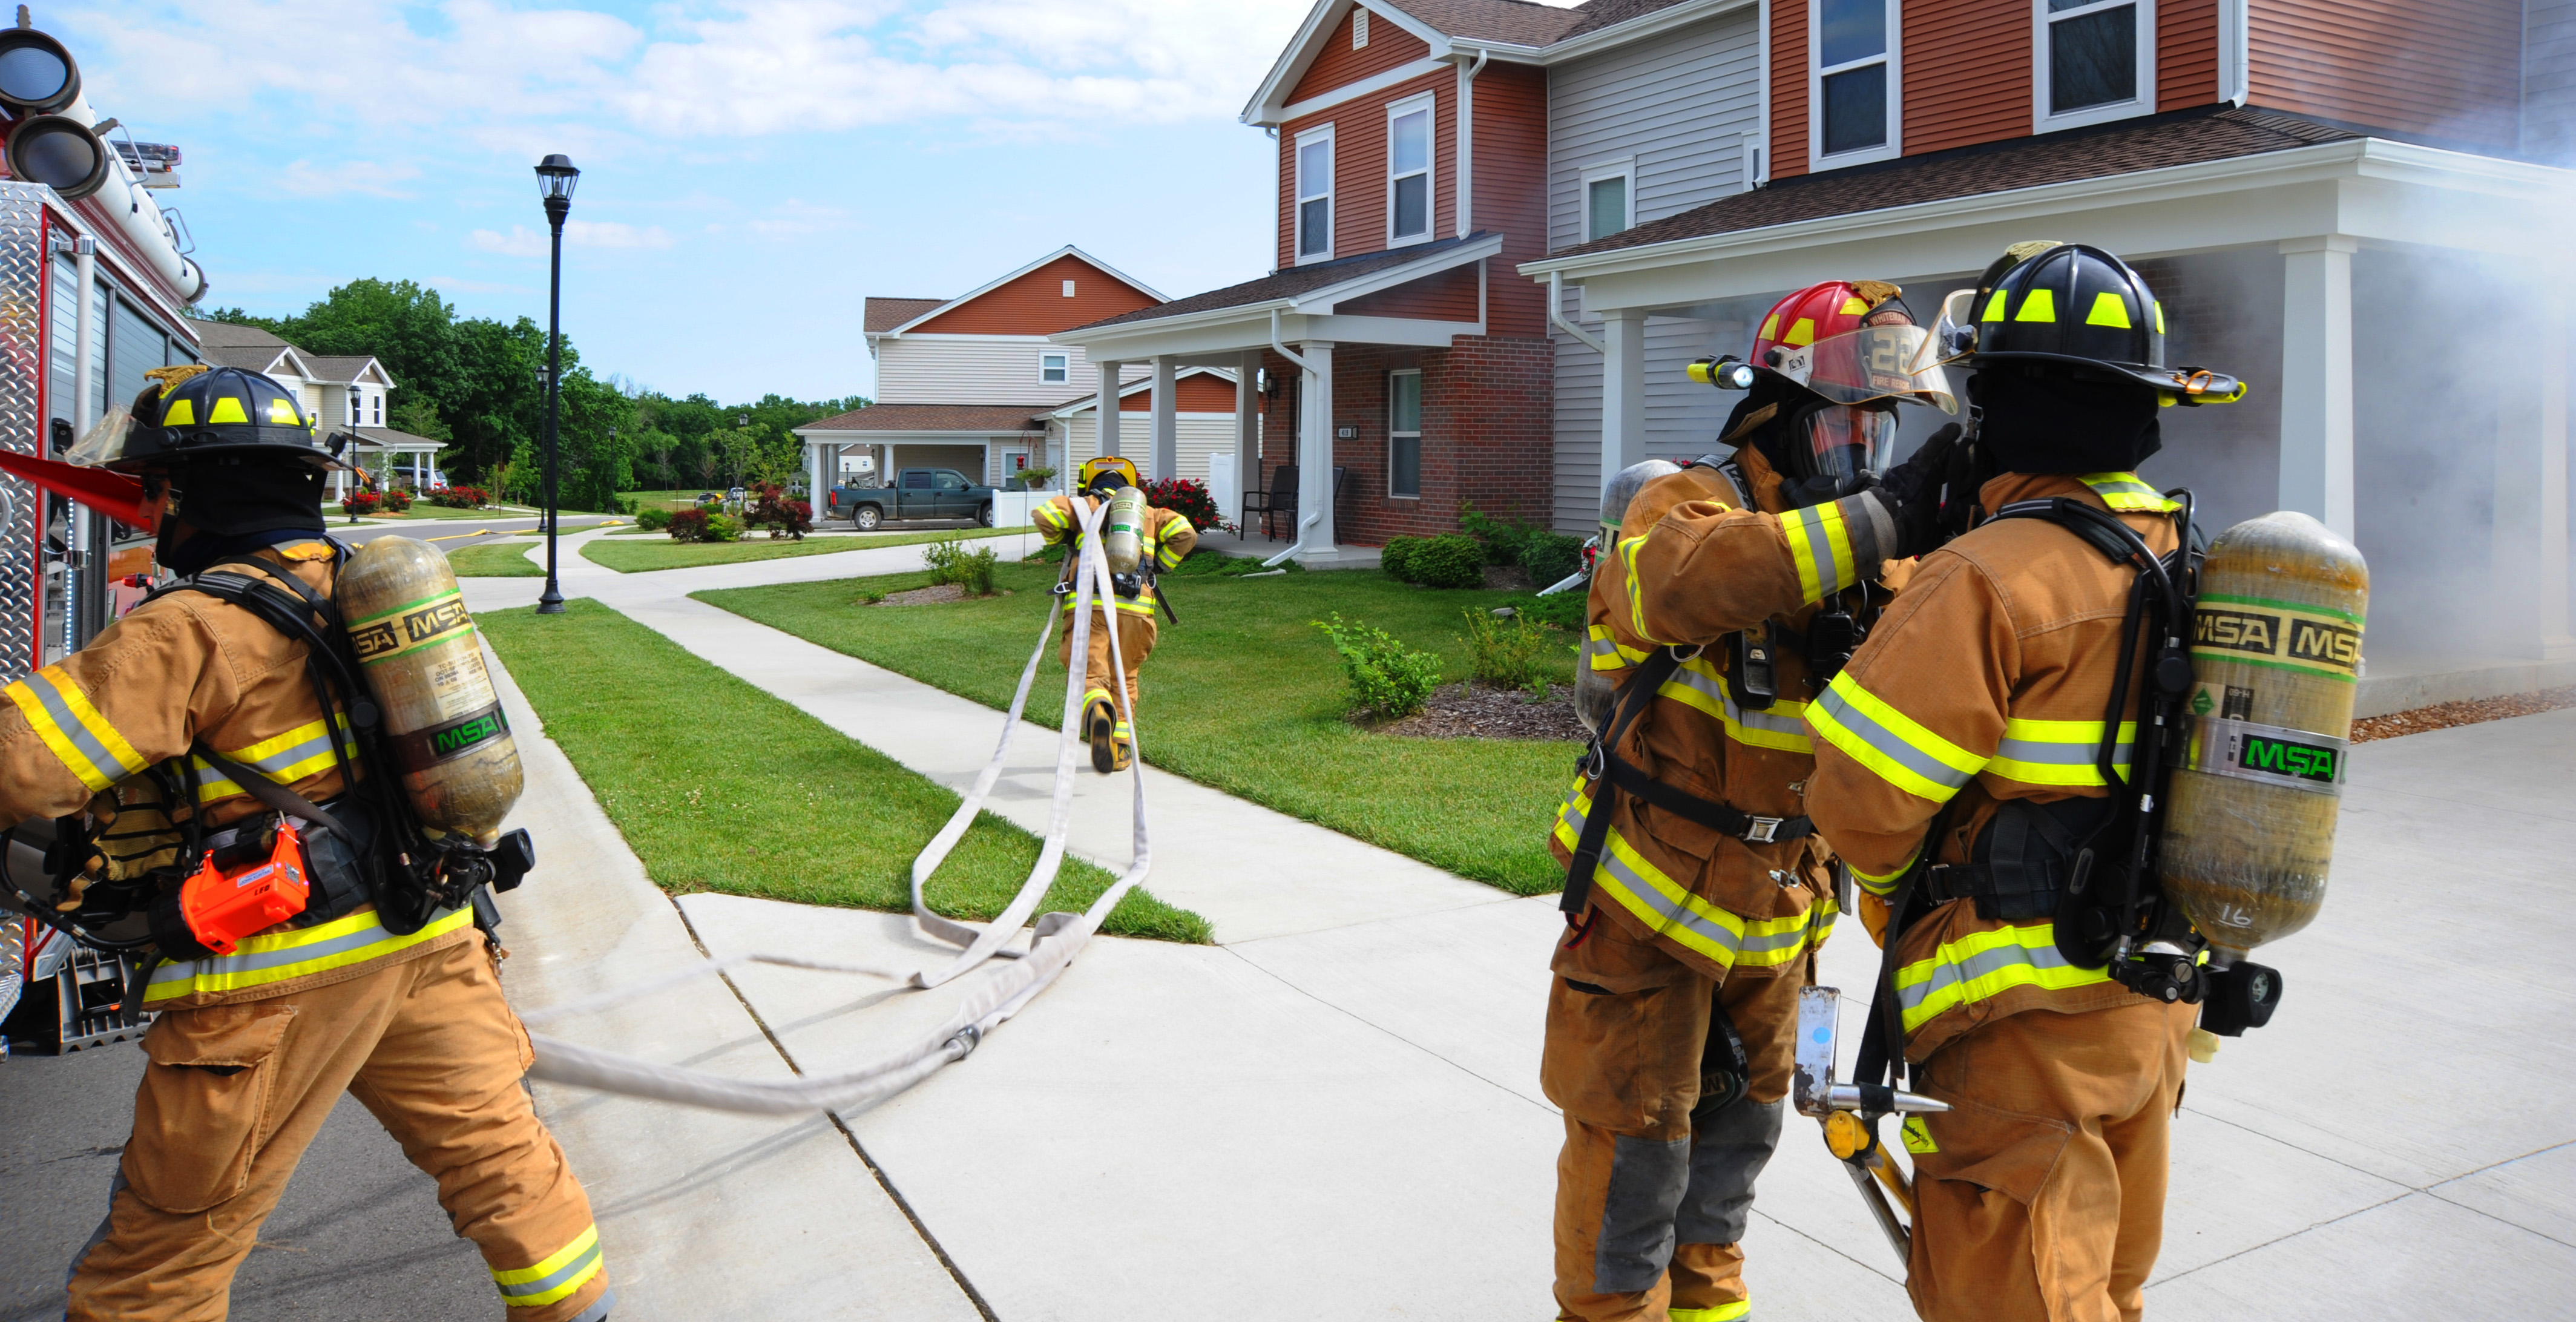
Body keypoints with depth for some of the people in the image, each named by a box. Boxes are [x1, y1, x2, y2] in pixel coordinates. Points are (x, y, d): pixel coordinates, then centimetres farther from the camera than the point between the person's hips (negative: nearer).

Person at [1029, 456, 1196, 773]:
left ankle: (1098, 708, -35)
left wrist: (1062, 540, 19)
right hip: (1134, 606, 2)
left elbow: (1043, 515, 0)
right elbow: (1185, 534, 8)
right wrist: (1159, 566, 20)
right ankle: (1121, 748, 17)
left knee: (1089, 672, -3)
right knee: (1124, 678, 18)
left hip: (1088, 603, -2)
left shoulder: (1083, 506, 18)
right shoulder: (1148, 513, 24)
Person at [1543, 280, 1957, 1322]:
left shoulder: (1845, 545, 4)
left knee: (1739, 1121, 23)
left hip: (1772, 911, 7)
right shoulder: (1691, 504, -18)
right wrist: (1879, 517, -42)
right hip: (1652, 904, -7)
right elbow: (1685, 581, -43)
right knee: (1635, 1138, 5)